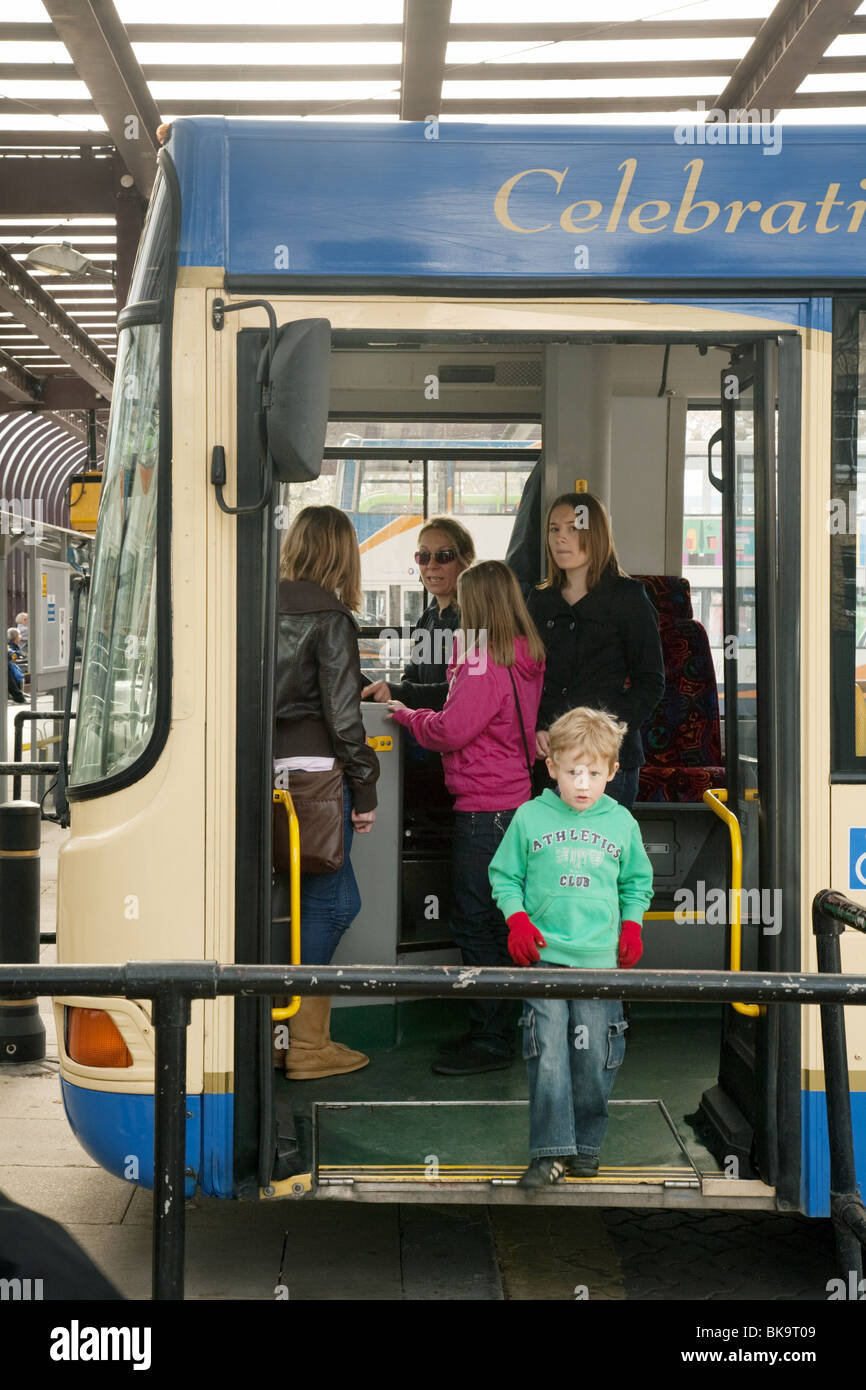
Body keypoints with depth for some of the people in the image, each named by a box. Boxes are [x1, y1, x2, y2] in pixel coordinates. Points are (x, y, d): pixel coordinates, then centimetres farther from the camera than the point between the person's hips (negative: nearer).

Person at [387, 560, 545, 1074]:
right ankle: (492, 1030, 23)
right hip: (512, 797, 9)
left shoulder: (486, 660, -16)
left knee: (475, 924, -3)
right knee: (494, 923, 15)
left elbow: (453, 730, -16)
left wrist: (409, 715, -1)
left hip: (484, 808, -9)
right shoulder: (526, 657, 10)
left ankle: (492, 1041, 2)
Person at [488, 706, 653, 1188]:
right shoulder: (529, 818, 2)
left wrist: (631, 926, 8)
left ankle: (586, 1145, 20)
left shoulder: (622, 823, 8)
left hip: (600, 956, 2)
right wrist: (517, 919, -4)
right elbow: (504, 875, 10)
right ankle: (551, 1152, -2)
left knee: (595, 1057, 3)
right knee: (548, 1054, -8)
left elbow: (637, 881, 21)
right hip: (544, 954, -1)